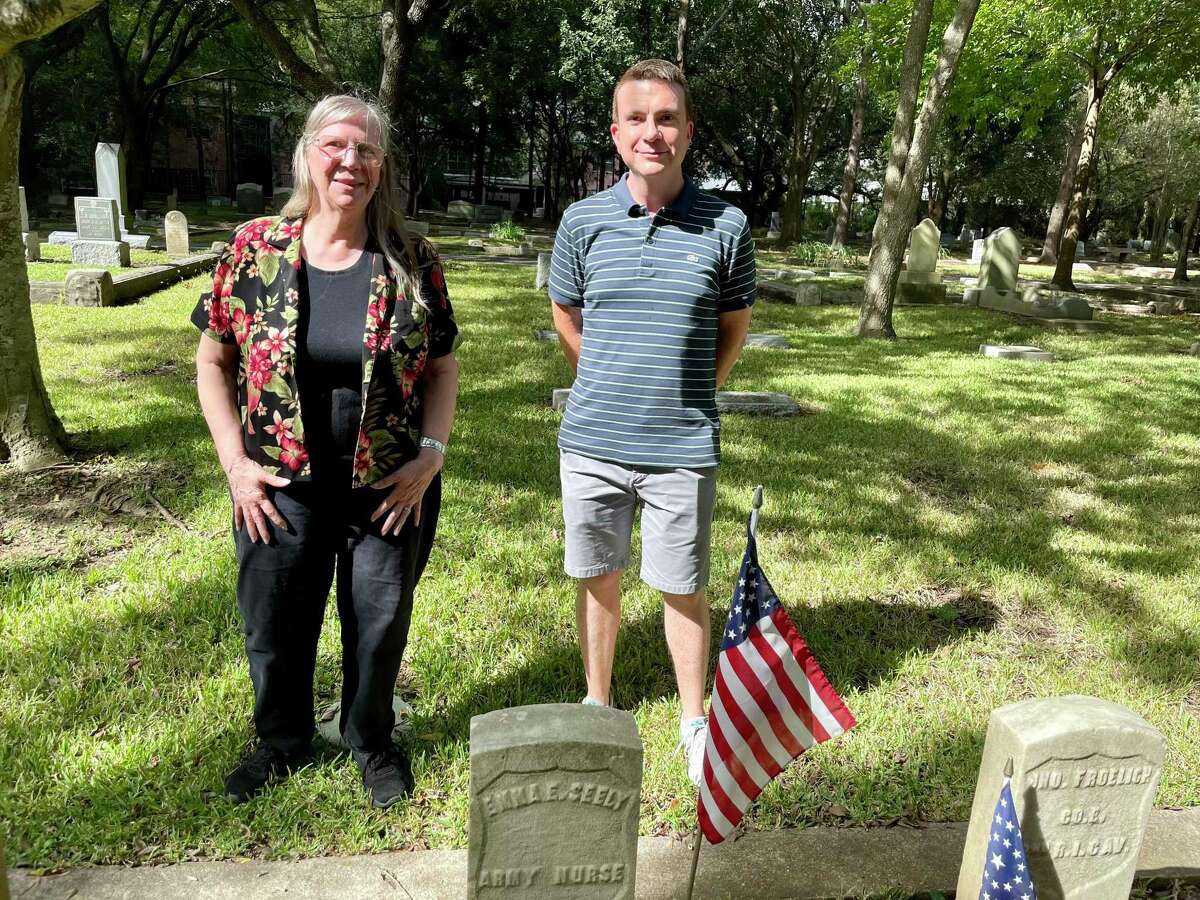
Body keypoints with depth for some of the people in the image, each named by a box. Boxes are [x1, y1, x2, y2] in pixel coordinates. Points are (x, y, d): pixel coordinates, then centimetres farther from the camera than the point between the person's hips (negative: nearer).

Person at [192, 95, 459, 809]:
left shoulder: (412, 261, -5)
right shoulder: (255, 250, -4)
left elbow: (443, 367, 2)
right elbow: (214, 360, 2)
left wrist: (431, 455, -9)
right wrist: (236, 462, -6)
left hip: (390, 488, 0)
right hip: (281, 486, 1)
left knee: (380, 627, 14)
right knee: (275, 628, 16)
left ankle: (373, 743, 41)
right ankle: (283, 742, 44)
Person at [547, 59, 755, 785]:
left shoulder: (726, 227, -4)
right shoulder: (583, 221, -1)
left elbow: (734, 330, 9)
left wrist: (687, 392, 7)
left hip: (683, 448, -1)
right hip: (593, 442, 2)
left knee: (683, 588, 9)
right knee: (599, 579, 15)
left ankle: (695, 720, 30)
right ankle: (597, 704, 36)